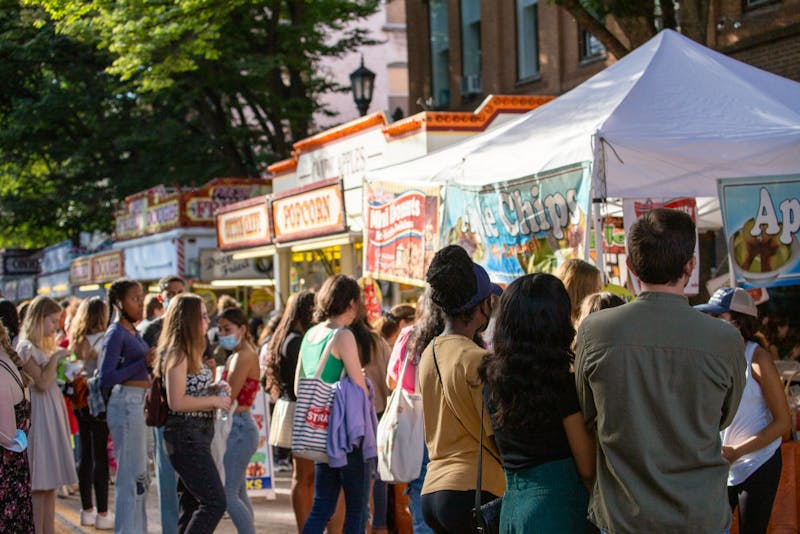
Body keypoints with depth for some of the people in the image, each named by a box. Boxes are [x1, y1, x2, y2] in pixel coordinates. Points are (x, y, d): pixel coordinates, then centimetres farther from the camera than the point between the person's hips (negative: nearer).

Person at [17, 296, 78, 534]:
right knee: (39, 483, -6)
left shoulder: (45, 346, 16)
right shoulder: (26, 347, -10)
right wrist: (55, 358, -15)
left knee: (50, 482, 9)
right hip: (40, 415, -9)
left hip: (54, 414, 9)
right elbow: (42, 382, -18)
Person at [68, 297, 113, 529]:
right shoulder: (103, 340, -12)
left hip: (81, 404, 7)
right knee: (100, 457, -3)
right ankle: (102, 514, 0)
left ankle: (87, 510, 22)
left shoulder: (76, 341, 9)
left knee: (86, 456, 13)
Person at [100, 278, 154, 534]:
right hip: (125, 405, -10)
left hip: (137, 405, 10)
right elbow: (106, 378, -20)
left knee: (138, 476, 15)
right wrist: (144, 362, -20)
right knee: (131, 477, -6)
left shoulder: (132, 330, 13)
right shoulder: (116, 333, -14)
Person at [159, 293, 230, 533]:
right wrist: (214, 400, -14)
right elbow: (176, 402, -21)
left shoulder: (188, 352, 15)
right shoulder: (177, 354, -14)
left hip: (197, 434, 10)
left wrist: (213, 389, 7)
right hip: (186, 434, -10)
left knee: (192, 504, 13)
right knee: (215, 501, -14)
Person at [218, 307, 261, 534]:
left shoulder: (245, 356, -14)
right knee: (239, 494, 13)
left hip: (239, 427, -10)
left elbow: (228, 397, -19)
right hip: (238, 427, 10)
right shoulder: (235, 357, 16)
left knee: (228, 495, -11)